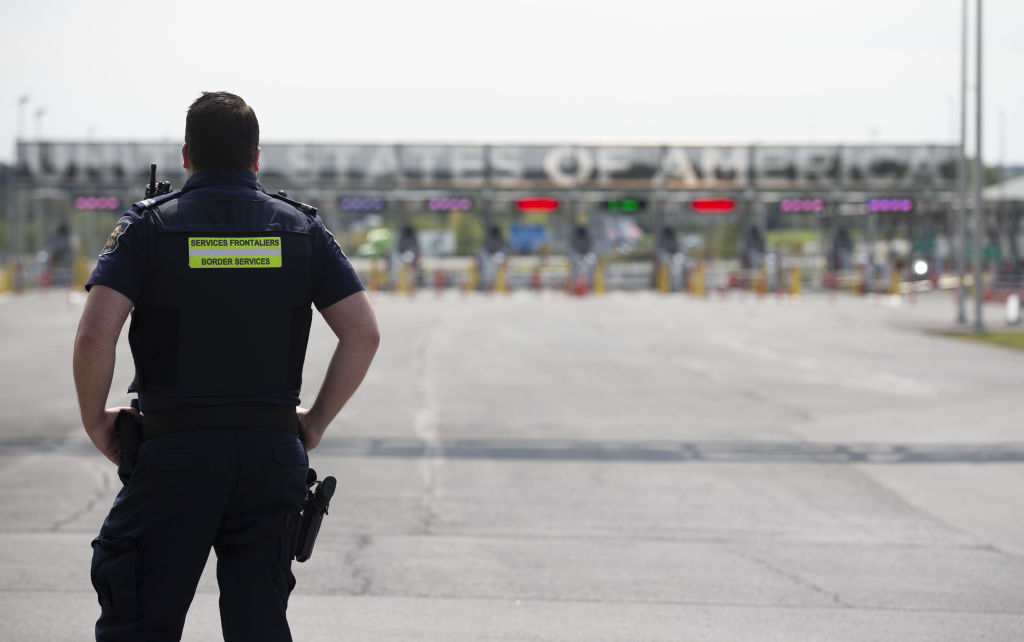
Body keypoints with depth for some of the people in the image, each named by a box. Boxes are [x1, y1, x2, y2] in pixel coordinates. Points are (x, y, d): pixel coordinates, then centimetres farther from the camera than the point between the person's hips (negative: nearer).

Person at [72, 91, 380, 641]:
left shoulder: (147, 225, -1)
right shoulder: (302, 229, 7)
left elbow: (95, 335, -13)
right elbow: (363, 333, 1)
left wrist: (95, 422, 2)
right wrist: (316, 421, 10)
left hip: (176, 450, -2)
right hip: (273, 451, 3)